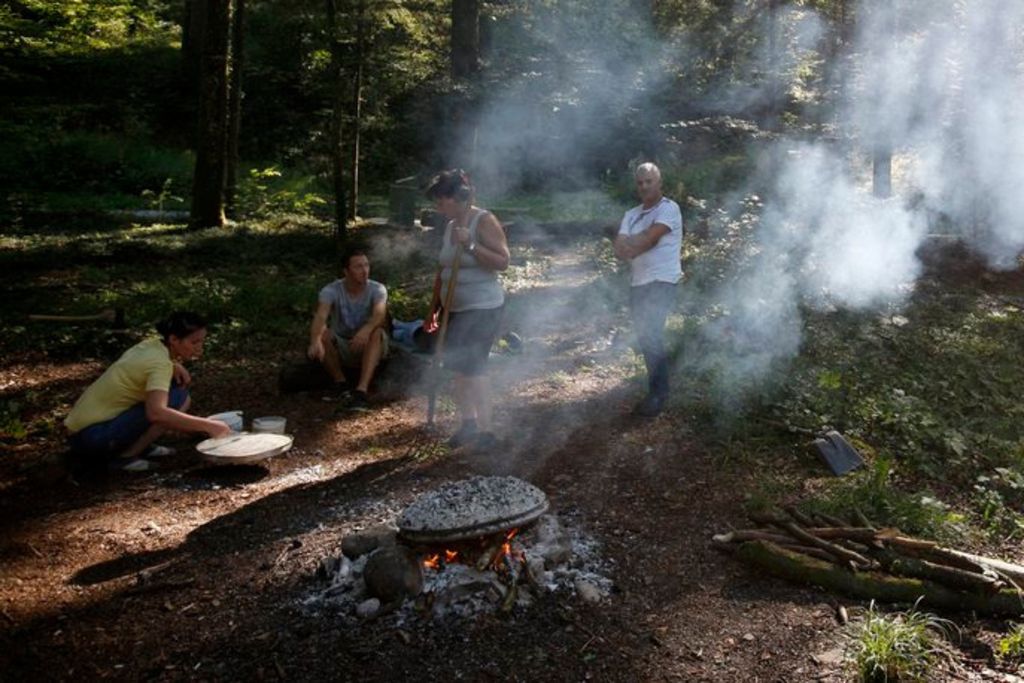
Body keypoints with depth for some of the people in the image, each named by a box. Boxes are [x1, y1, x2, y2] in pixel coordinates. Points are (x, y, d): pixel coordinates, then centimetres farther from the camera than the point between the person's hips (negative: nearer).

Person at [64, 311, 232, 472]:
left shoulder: (154, 345, 3)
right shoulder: (160, 363, -21)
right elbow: (156, 413, -37)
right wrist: (207, 425, -34)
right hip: (92, 435, -9)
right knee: (179, 398, -18)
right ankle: (126, 456, -11)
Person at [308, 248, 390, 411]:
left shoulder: (377, 289, -12)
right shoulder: (331, 291, -14)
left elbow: (380, 315, -33)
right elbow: (320, 317, -32)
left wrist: (366, 330, -55)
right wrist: (315, 341, -54)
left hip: (369, 349, 0)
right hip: (340, 349, 0)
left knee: (377, 333, -33)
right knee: (322, 333, -29)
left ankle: (362, 390, -42)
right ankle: (341, 383, -13)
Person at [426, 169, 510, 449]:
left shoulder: (484, 221, -12)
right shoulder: (450, 225, 11)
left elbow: (503, 261, -20)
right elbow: (442, 271, 16)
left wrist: (470, 244, -28)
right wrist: (434, 308, 15)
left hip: (483, 309, -8)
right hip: (456, 309, 8)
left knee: (472, 366, -11)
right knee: (459, 366, 11)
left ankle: (486, 431, -2)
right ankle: (468, 422, 26)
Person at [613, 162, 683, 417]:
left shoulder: (669, 209, -6)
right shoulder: (631, 215, 14)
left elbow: (649, 239, -17)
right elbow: (619, 248, 1)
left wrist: (629, 245, -2)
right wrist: (638, 242, -17)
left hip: (661, 282, -7)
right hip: (637, 283, 7)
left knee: (651, 336, -12)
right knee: (645, 336, 12)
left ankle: (658, 393, -3)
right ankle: (656, 385, 25)